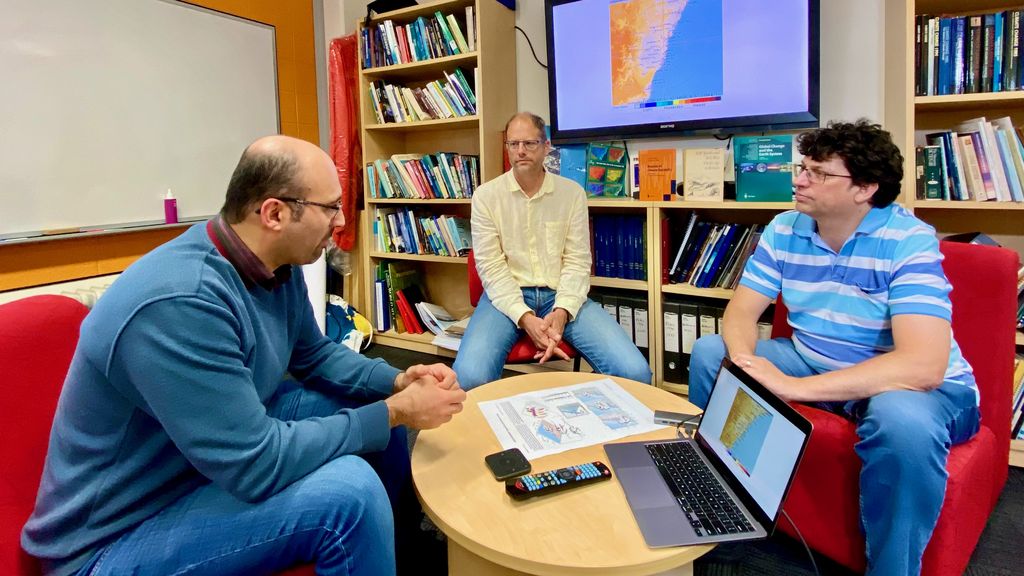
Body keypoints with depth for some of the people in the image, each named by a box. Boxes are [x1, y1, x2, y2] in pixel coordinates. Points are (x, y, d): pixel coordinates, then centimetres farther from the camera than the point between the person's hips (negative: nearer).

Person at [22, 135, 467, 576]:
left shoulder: (275, 264, -6)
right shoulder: (179, 304, -33)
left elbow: (314, 355, 9)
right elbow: (258, 465, -31)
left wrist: (396, 383, -7)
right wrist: (394, 412, -23)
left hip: (229, 448, 9)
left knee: (369, 406, 6)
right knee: (351, 490, -30)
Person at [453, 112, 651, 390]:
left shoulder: (572, 193, 5)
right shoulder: (486, 195, 0)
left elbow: (577, 260, 1)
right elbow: (491, 267, -6)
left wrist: (561, 311, -18)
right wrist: (525, 318, -21)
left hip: (560, 295, 2)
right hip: (507, 297, -1)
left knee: (634, 372, -18)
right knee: (469, 377, -31)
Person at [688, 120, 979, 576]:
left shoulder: (909, 242, -22)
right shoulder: (784, 230, -4)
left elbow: (922, 366, -33)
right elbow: (741, 312, -3)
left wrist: (794, 388, -36)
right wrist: (743, 359, -28)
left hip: (912, 385, -5)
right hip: (813, 362, 6)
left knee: (903, 420, -39)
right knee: (709, 353, -6)